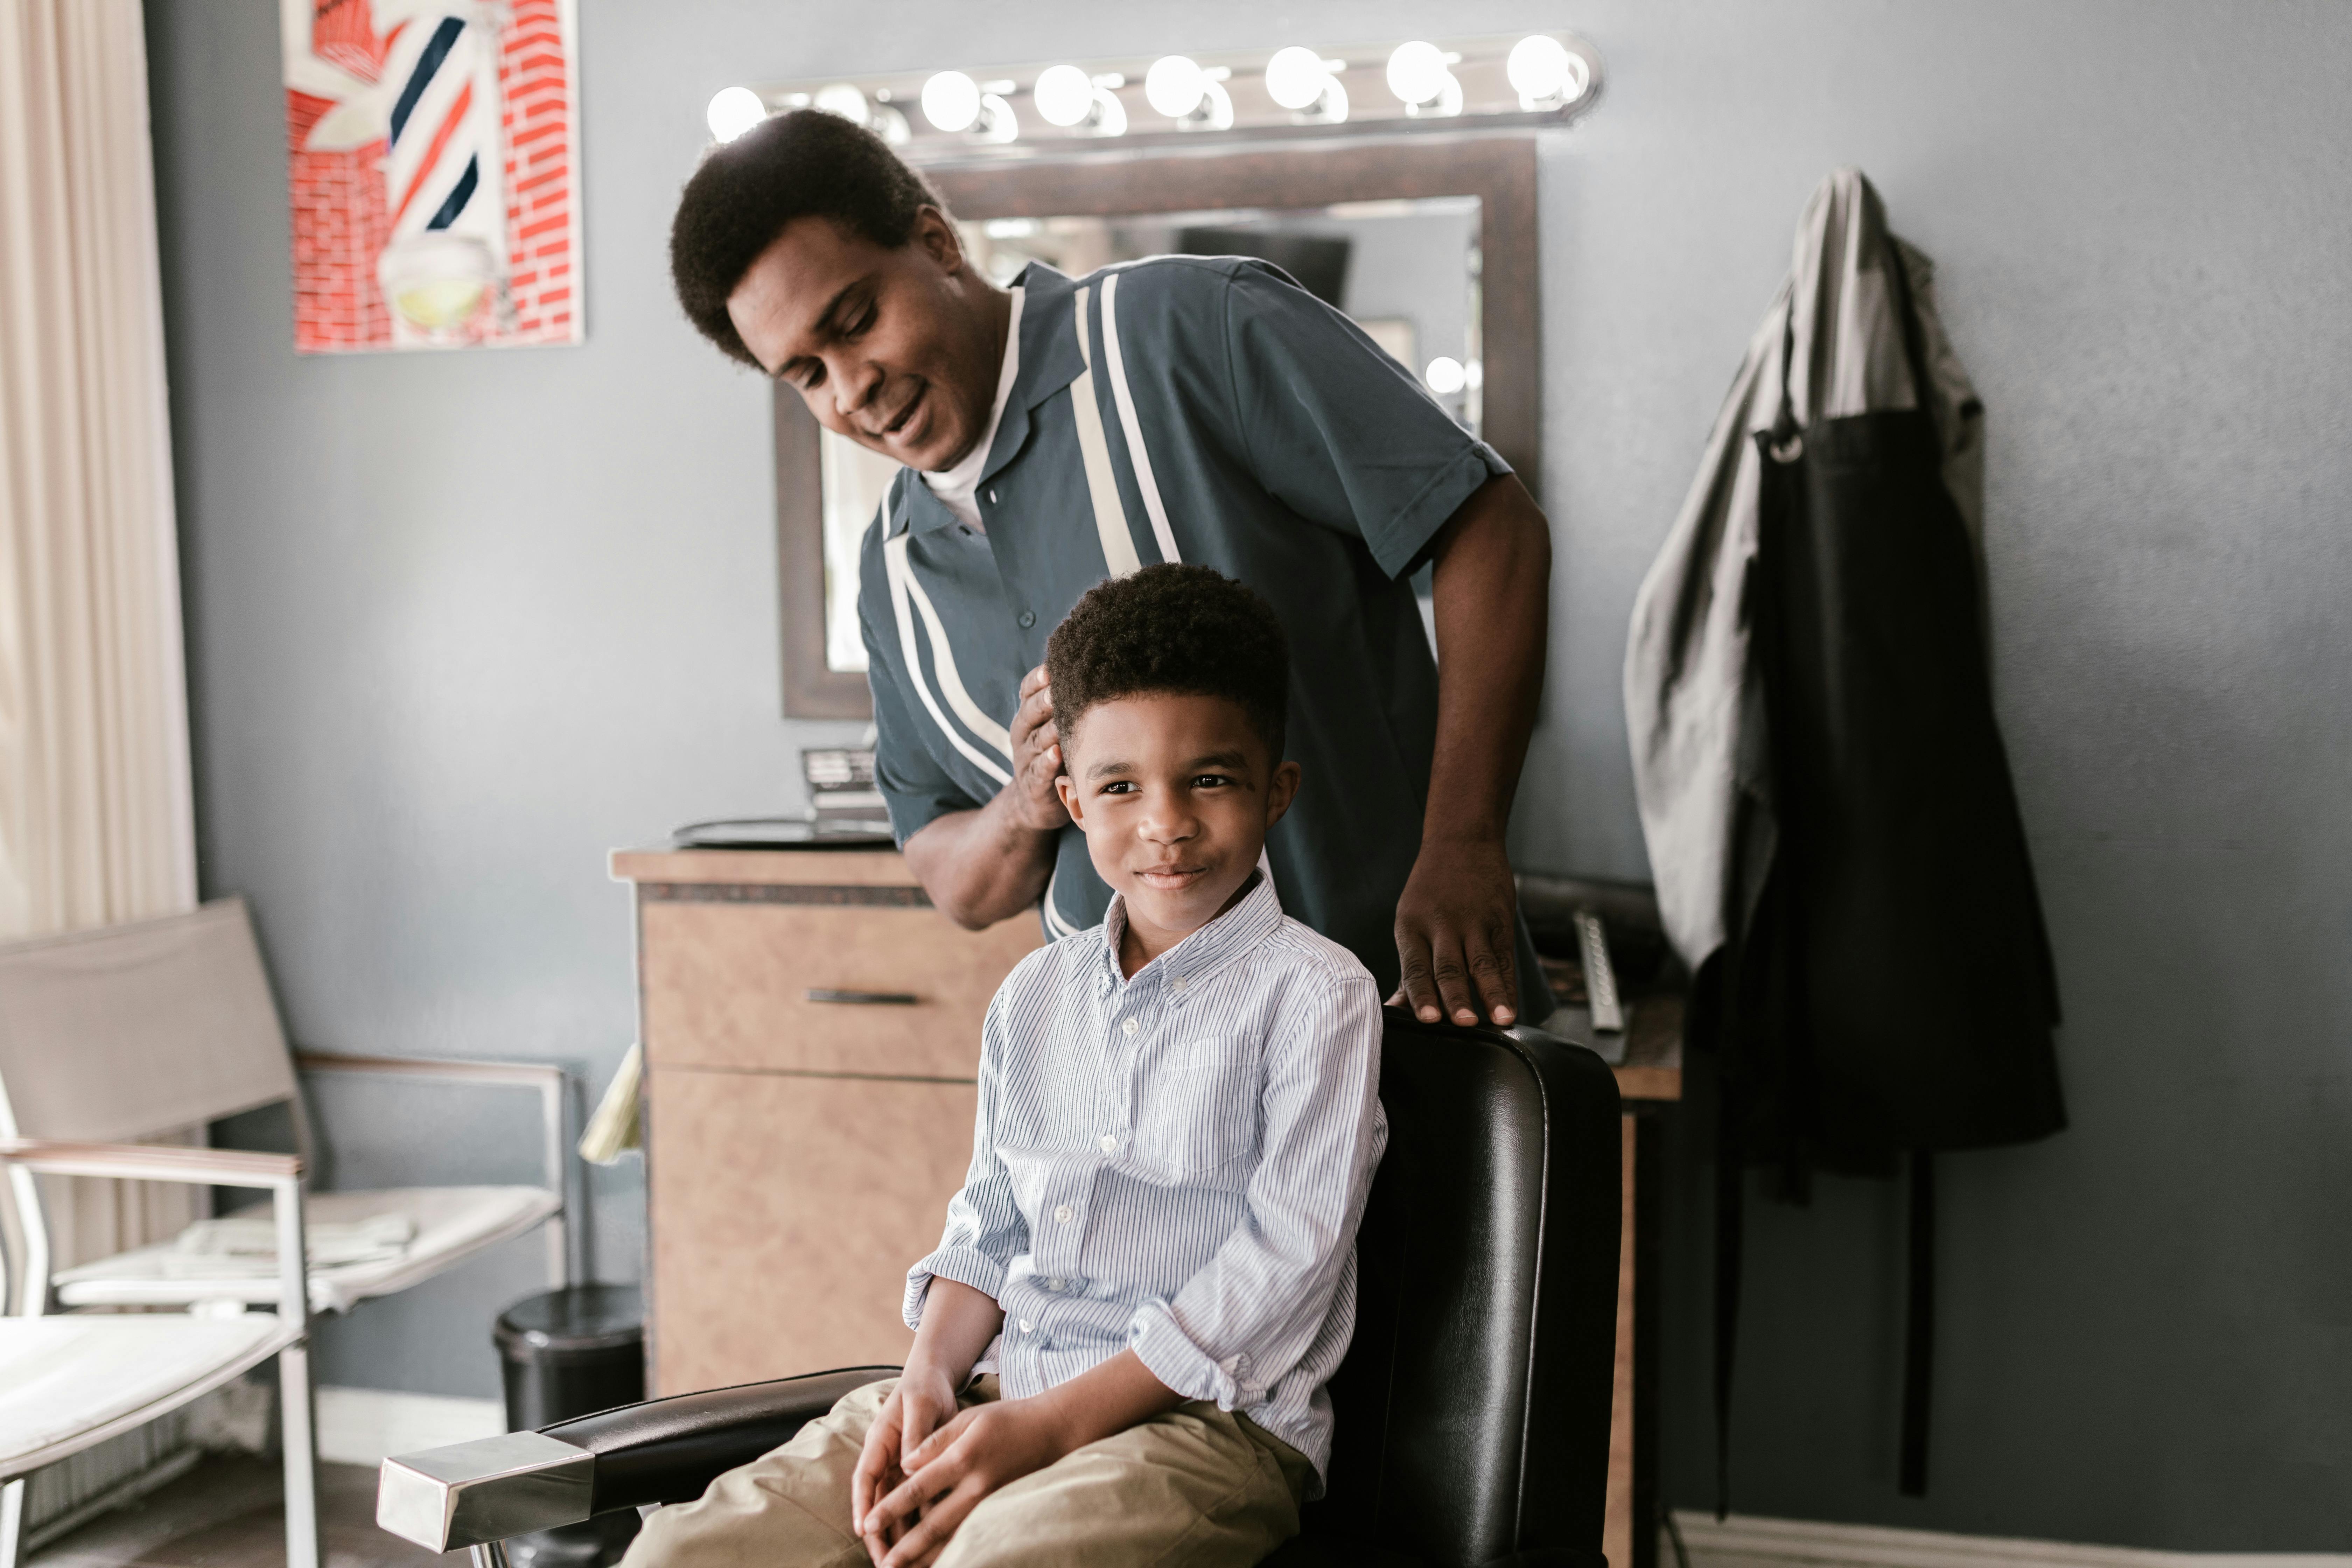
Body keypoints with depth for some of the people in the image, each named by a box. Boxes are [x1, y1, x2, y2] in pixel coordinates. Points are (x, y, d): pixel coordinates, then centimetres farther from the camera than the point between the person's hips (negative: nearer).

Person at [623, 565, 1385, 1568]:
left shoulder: (1315, 995, -5)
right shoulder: (1034, 996, 15)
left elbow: (1281, 1261, -11)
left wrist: (1051, 1425, -16)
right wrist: (930, 1377, -2)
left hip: (1213, 1420, -5)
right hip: (997, 1387, 6)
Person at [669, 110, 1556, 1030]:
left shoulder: (1190, 328, -7)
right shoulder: (893, 569, 12)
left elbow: (1492, 530, -12)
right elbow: (953, 885, 18)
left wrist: (1462, 850, -21)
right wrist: (1023, 816, -7)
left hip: (1392, 1002, -6)